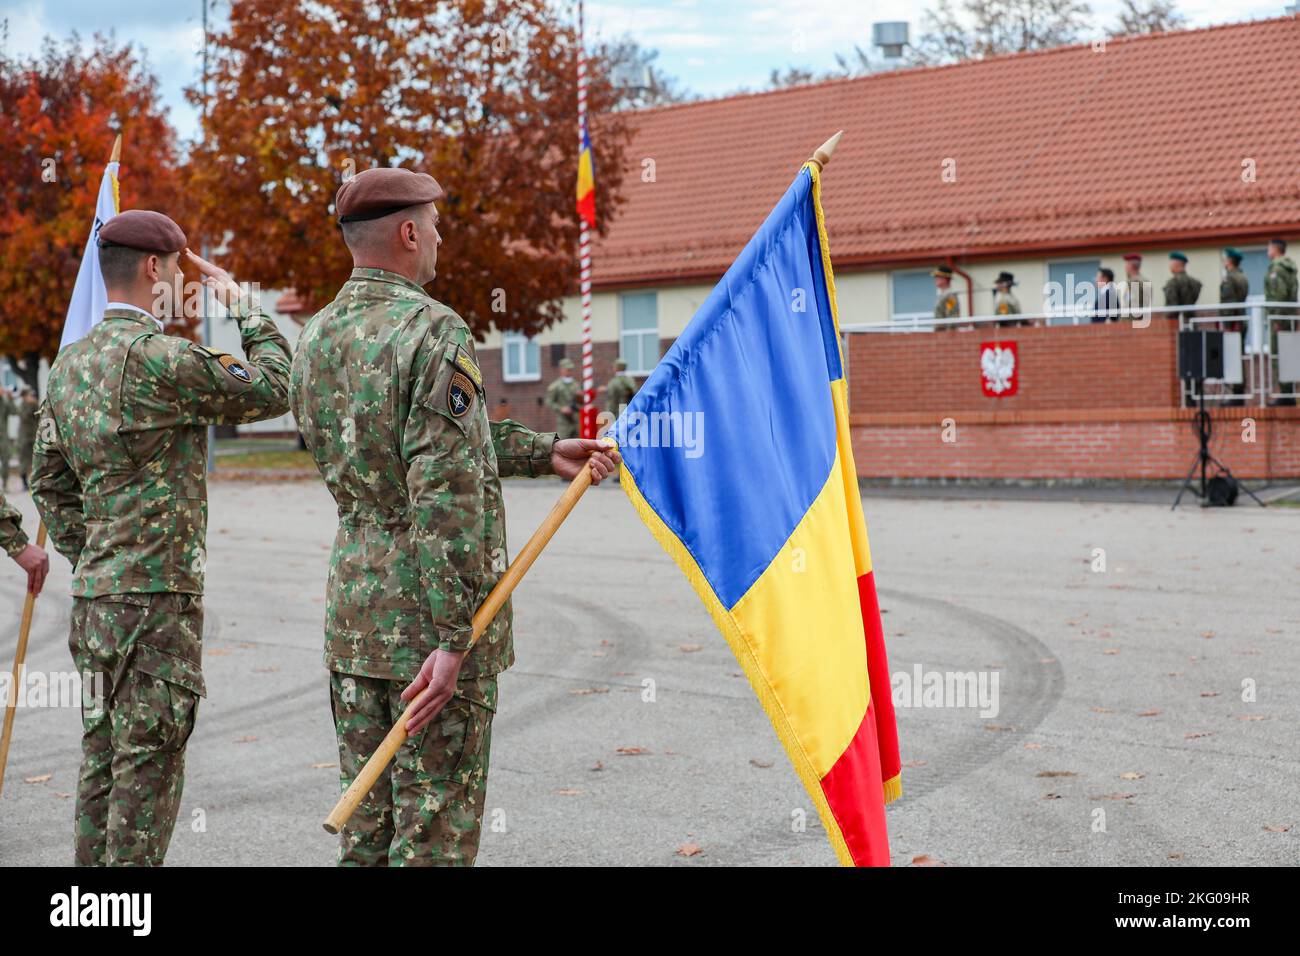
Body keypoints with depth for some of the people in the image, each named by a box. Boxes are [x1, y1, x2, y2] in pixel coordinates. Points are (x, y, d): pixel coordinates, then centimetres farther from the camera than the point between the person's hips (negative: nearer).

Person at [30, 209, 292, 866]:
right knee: (148, 768, -3)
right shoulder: (158, 358, -15)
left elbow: (49, 480, 17)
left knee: (103, 759, 15)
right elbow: (273, 390, -6)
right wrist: (244, 308, 5)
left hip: (93, 597, 9)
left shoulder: (69, 363, 12)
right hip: (157, 596, -9)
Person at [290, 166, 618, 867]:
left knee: (366, 821, 15)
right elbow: (445, 494, -22)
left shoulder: (315, 338, 9)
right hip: (430, 605, -7)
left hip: (353, 603, 7)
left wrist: (543, 453, 15)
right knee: (435, 821, 2)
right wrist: (454, 640, -21)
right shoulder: (436, 333, -16)